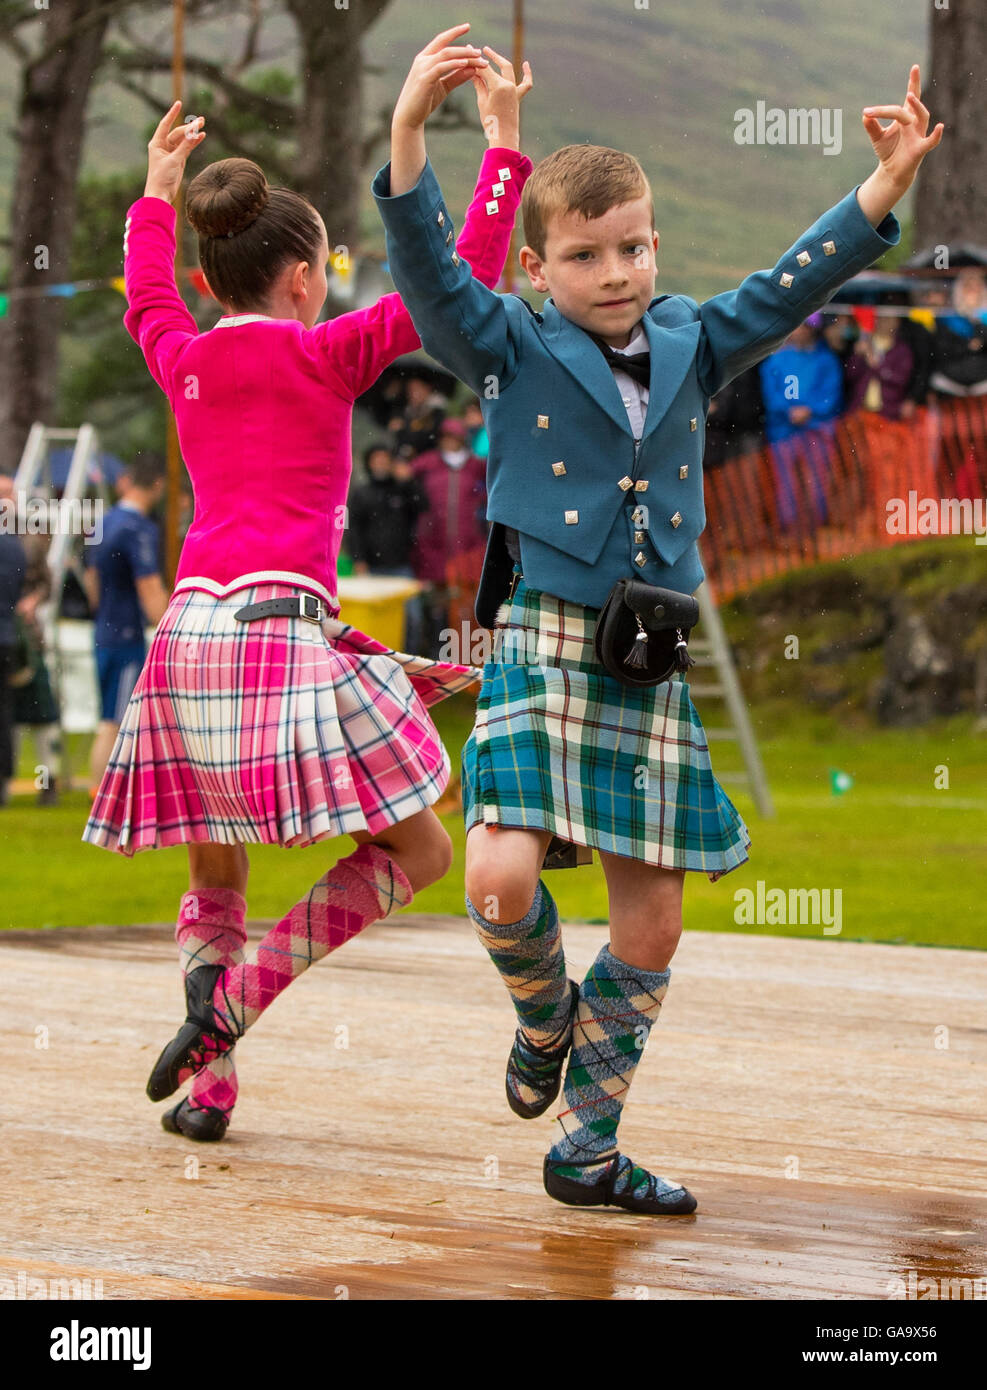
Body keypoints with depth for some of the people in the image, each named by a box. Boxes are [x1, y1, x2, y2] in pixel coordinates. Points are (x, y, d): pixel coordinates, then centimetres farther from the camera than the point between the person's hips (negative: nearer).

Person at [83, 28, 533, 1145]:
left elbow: (146, 302, 41)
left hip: (186, 629, 6)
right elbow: (459, 278, 0)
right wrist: (501, 140, 4)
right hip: (281, 624, -6)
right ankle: (237, 1003, -11)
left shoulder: (184, 361, 16)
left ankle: (208, 1079, 3)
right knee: (416, 850, 1)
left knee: (214, 869, 17)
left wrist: (157, 193, 53)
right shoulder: (323, 353, 2)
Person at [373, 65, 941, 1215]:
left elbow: (794, 284, 12)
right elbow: (429, 276, -14)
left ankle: (587, 1149, 15)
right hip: (542, 646, -4)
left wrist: (888, 183, -1)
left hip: (655, 666, 4)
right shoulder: (513, 348, 0)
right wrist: (410, 136, -29)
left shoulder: (690, 344, 12)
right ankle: (545, 1017, 12)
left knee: (651, 924, 3)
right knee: (501, 875, -22)